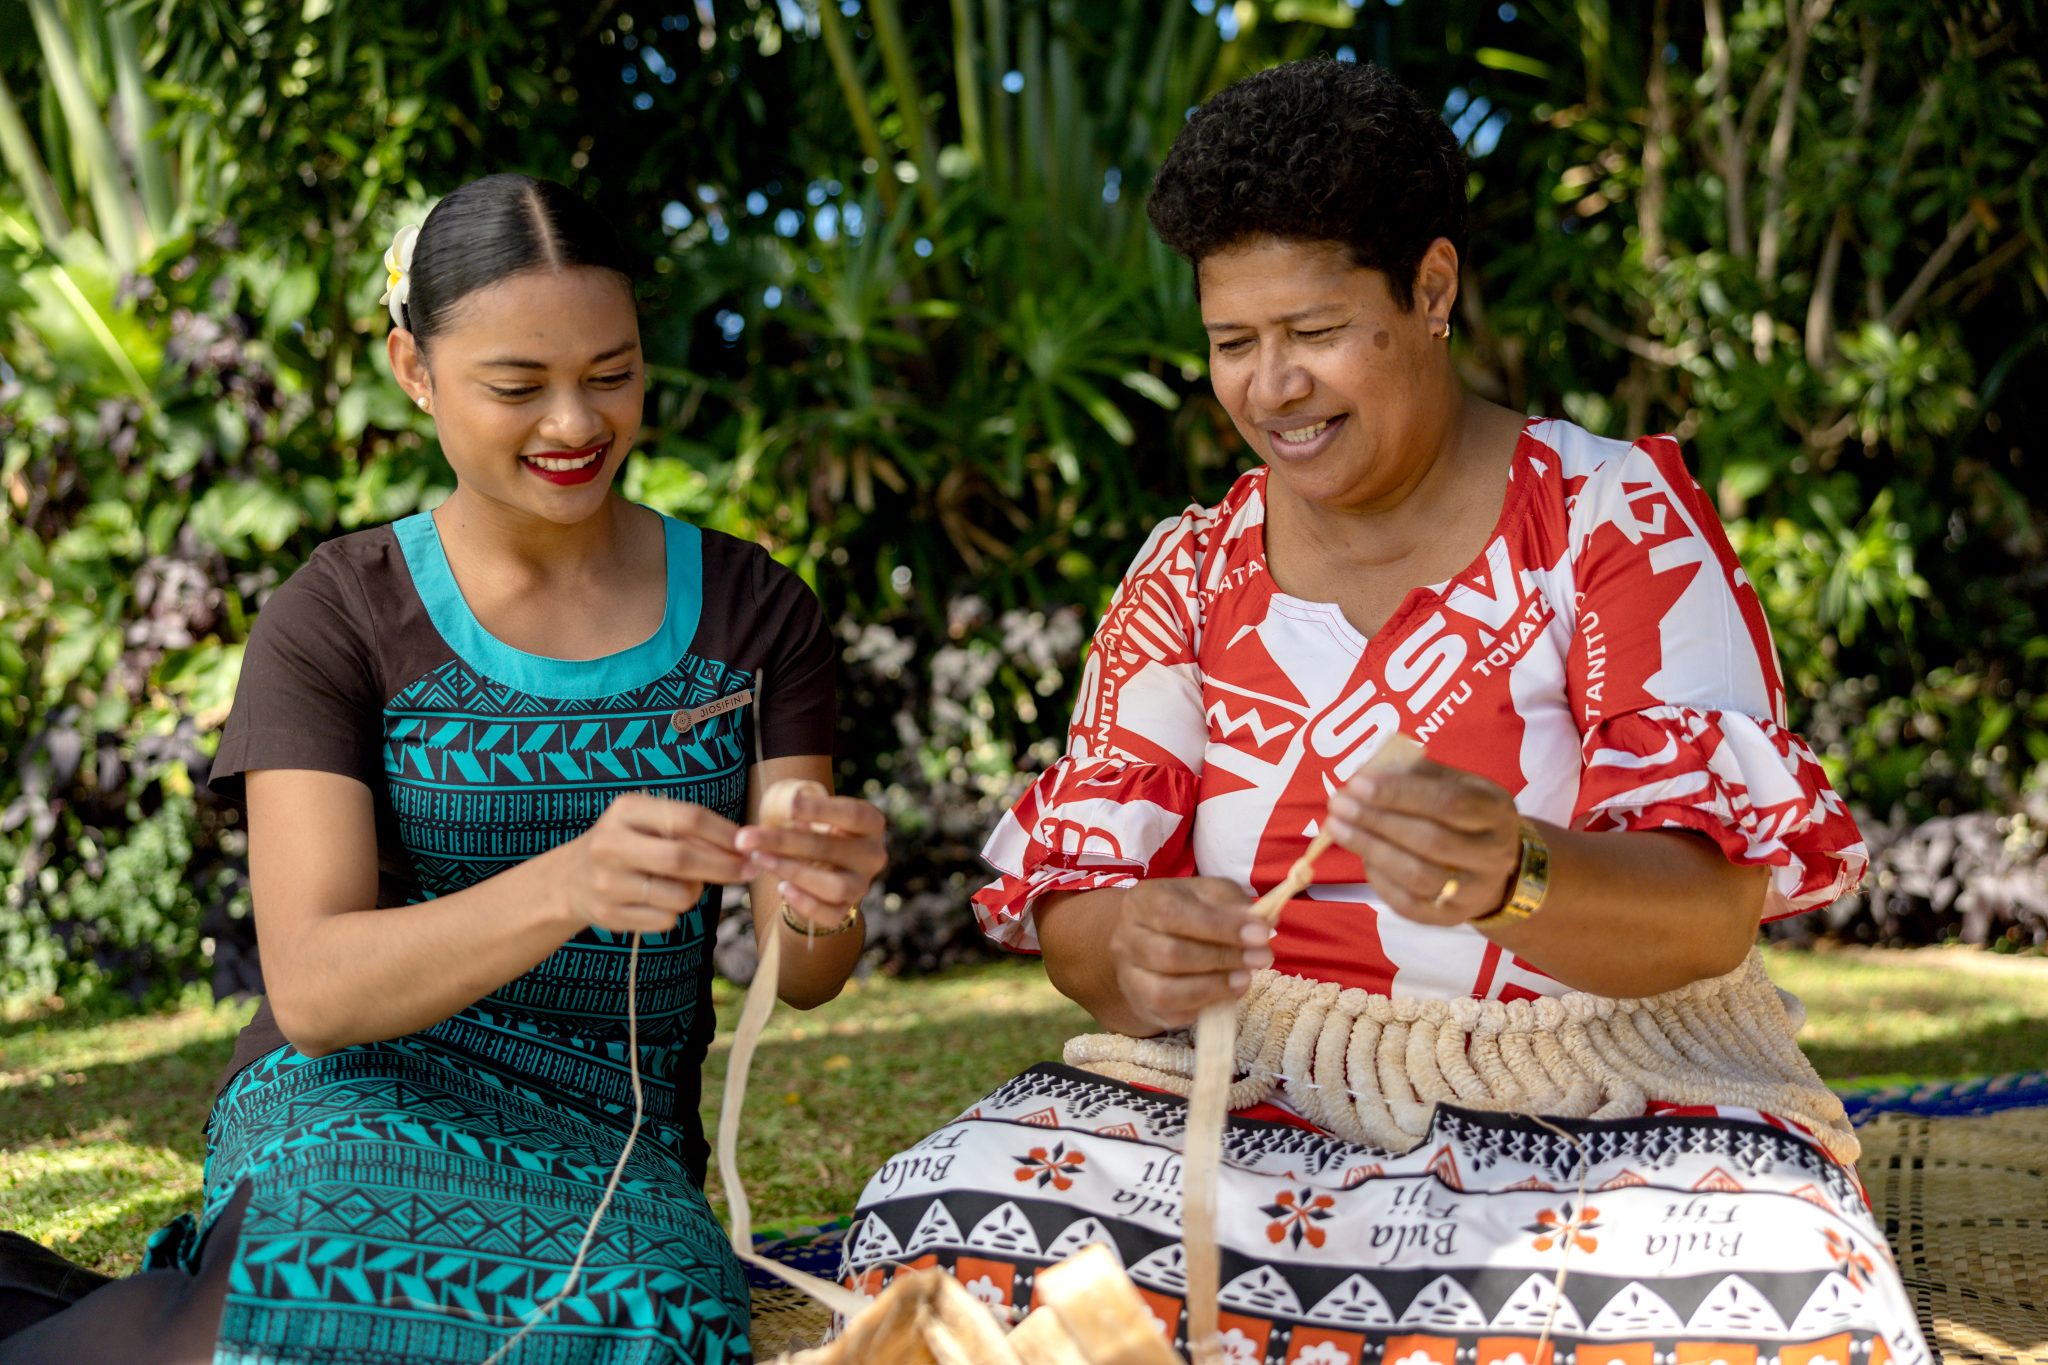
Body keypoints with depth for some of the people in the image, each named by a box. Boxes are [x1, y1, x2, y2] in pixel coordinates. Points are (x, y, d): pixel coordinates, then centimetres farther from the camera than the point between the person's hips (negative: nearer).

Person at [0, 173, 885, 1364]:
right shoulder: (336, 621, -2)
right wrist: (565, 887, -32)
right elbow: (313, 988, -14)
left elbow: (804, 979, 1)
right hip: (360, 1100, -2)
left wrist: (824, 900, -25)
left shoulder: (752, 611, 5)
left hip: (614, 1142, 2)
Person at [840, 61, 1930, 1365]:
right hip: (1257, 1098, 4)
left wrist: (1511, 880, -35)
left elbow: (1719, 909, -13)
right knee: (941, 1220, -23)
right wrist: (1134, 957, -24)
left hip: (1601, 1109, -3)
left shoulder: (1612, 515, -4)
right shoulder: (1193, 573, 6)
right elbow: (1072, 904, 1)